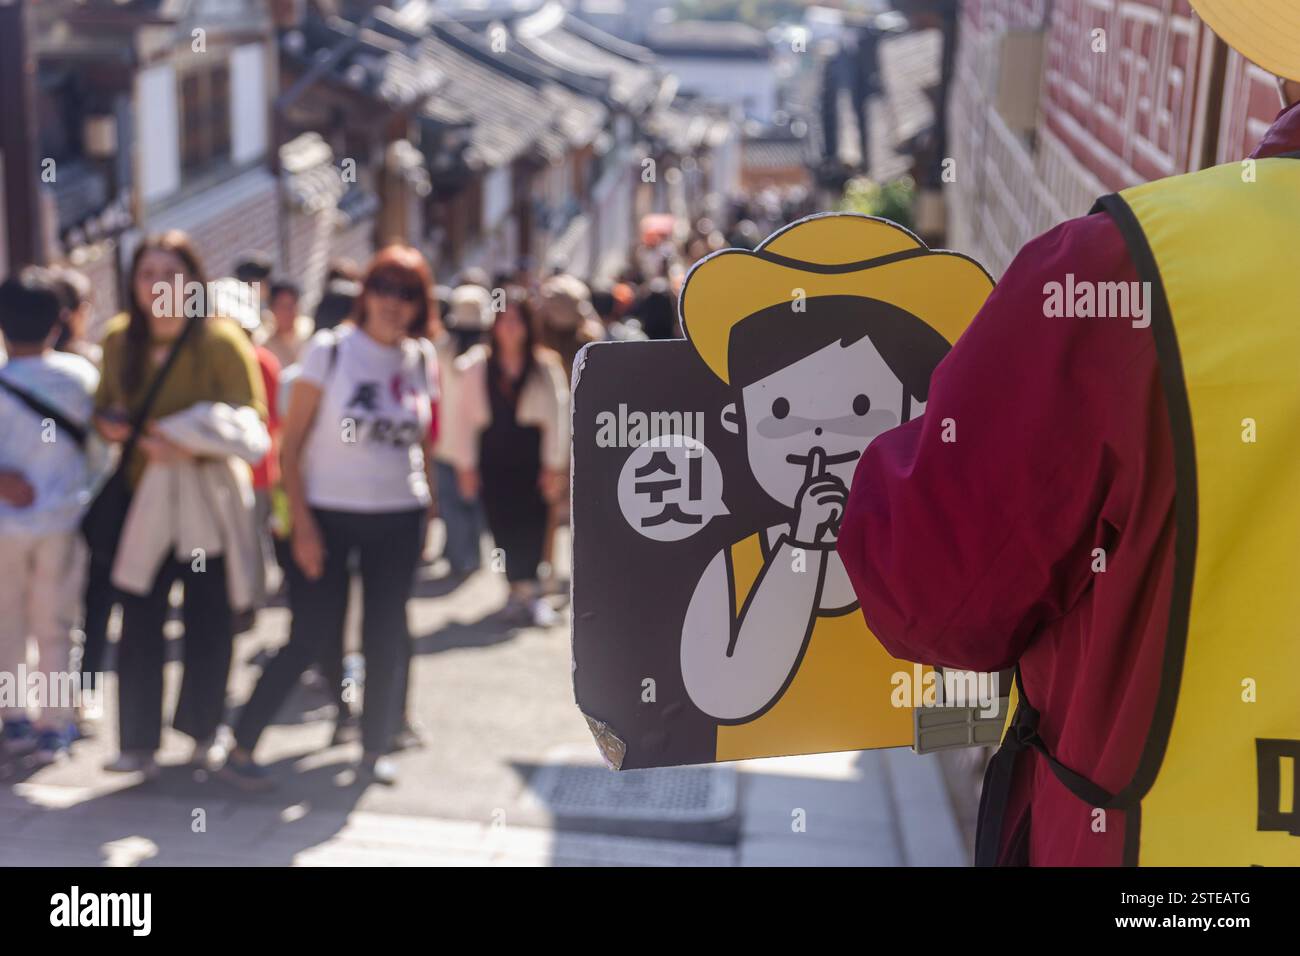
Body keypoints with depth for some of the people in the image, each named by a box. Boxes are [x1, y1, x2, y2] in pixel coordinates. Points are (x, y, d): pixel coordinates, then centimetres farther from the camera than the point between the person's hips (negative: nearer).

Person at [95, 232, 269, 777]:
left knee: (209, 624, 4)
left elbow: (251, 423, -10)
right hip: (143, 493, 3)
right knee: (138, 624, -3)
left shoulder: (221, 340, -9)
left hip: (209, 495, -3)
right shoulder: (119, 339, 4)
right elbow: (105, 406, 19)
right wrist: (107, 424, -5)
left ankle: (201, 732, 22)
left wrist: (190, 443, -23)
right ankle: (138, 744, 5)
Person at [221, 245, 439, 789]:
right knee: (312, 639, -4)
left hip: (398, 519, 4)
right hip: (329, 513, -4)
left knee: (385, 638, 6)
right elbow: (291, 443, -7)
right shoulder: (329, 351, -7)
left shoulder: (422, 360, 5)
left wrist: (428, 511, 9)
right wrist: (301, 521, -13)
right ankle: (241, 748, 9)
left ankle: (374, 749, 22)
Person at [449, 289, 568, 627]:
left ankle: (524, 587, 3)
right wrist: (465, 465, 3)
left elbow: (557, 415, -3)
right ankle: (524, 588, 13)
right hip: (492, 457, 2)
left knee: (530, 523, -7)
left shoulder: (546, 366, -3)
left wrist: (555, 465, -5)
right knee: (502, 524, 2)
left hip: (531, 455, -2)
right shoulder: (476, 365, 2)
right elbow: (464, 416, 5)